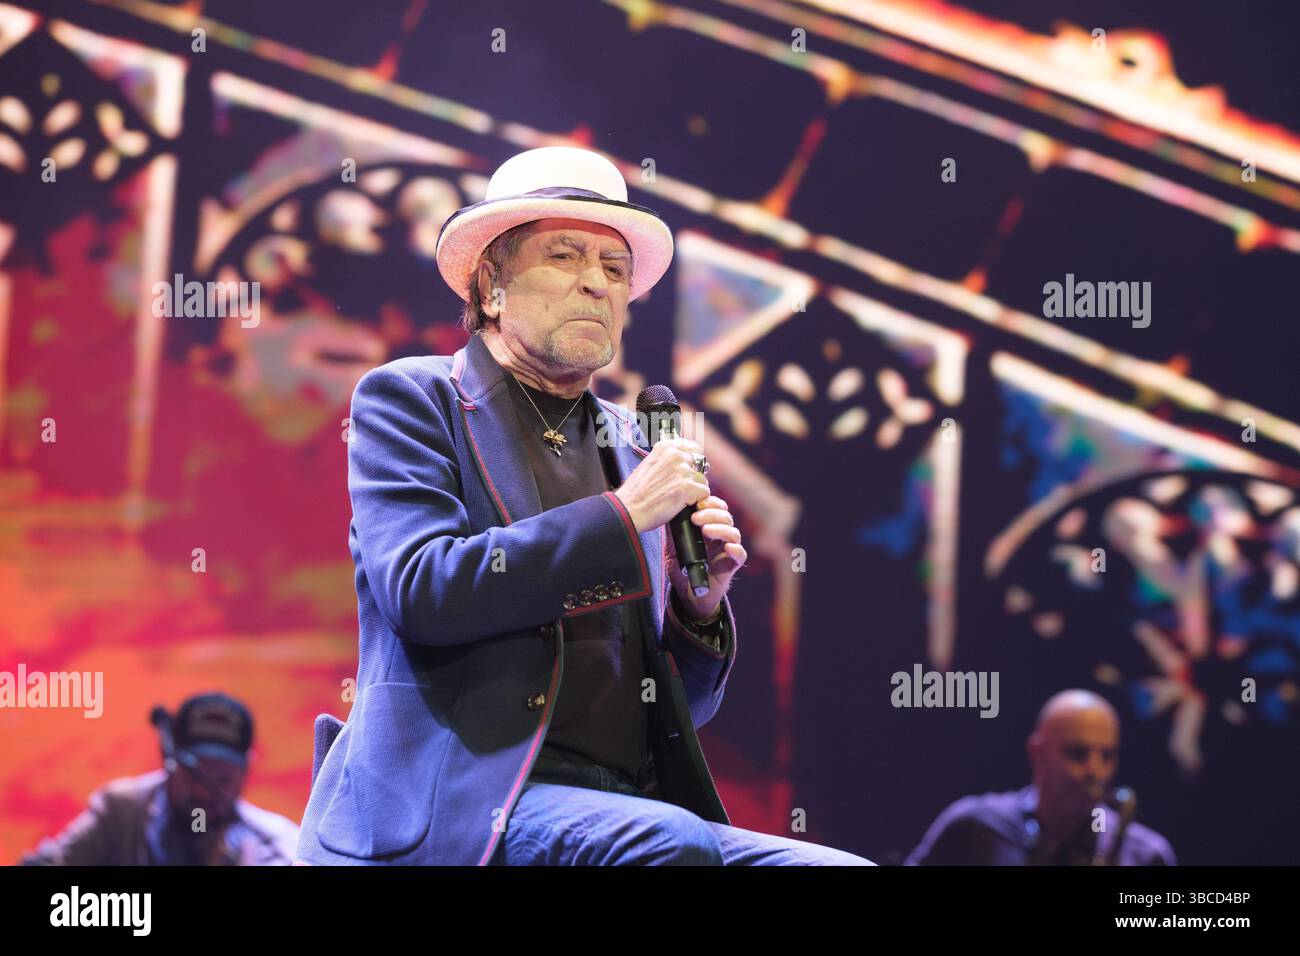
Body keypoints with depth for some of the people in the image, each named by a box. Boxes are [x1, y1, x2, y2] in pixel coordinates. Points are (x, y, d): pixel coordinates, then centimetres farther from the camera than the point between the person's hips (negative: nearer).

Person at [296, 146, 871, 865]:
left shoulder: (633, 446, 20)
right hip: (463, 806, -5)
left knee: (846, 863, -17)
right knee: (674, 842, -33)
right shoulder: (411, 399, 6)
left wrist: (700, 604, 0)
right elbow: (422, 590, -14)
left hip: (628, 810, 6)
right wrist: (621, 516, -10)